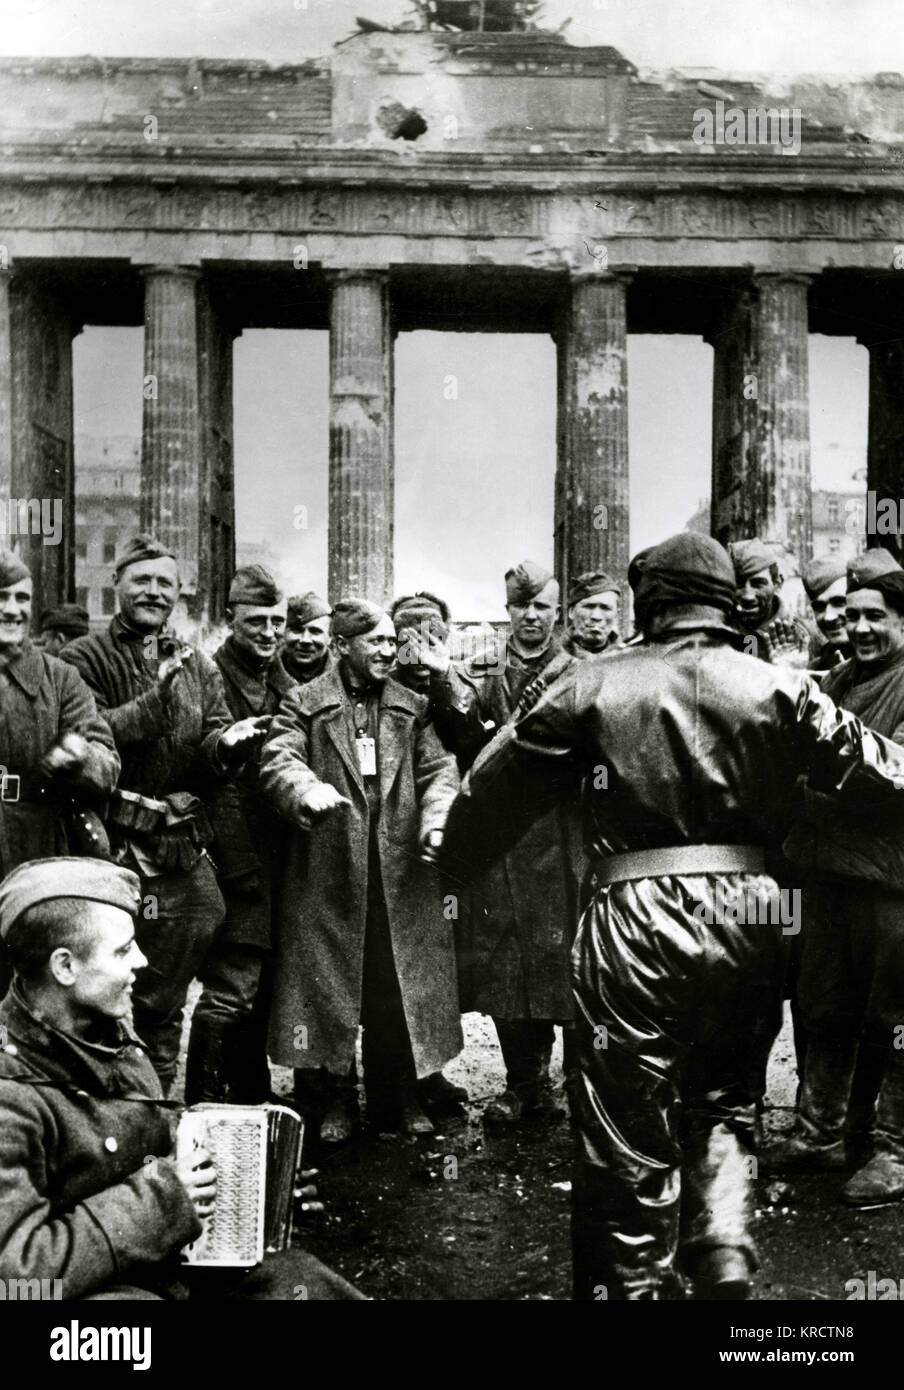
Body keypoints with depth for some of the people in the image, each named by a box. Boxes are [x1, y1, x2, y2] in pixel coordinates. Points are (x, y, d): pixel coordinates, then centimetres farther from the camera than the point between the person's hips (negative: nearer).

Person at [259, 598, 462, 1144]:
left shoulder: (413, 707, 14)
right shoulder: (305, 703, 4)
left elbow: (439, 767, 6)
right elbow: (278, 760, -9)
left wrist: (437, 816, -14)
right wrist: (307, 788, -32)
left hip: (401, 867, 3)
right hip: (328, 866, -2)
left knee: (400, 985, 7)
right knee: (328, 981, 5)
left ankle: (399, 1099, 23)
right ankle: (332, 1101, 20)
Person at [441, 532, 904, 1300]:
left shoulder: (595, 684, 1)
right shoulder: (778, 687, 5)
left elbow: (500, 787, 6)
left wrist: (453, 857, 21)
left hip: (636, 914, -3)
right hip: (750, 913, 3)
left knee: (631, 1132, 9)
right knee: (726, 1101, 25)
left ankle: (634, 1283, 18)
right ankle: (725, 1255, 9)